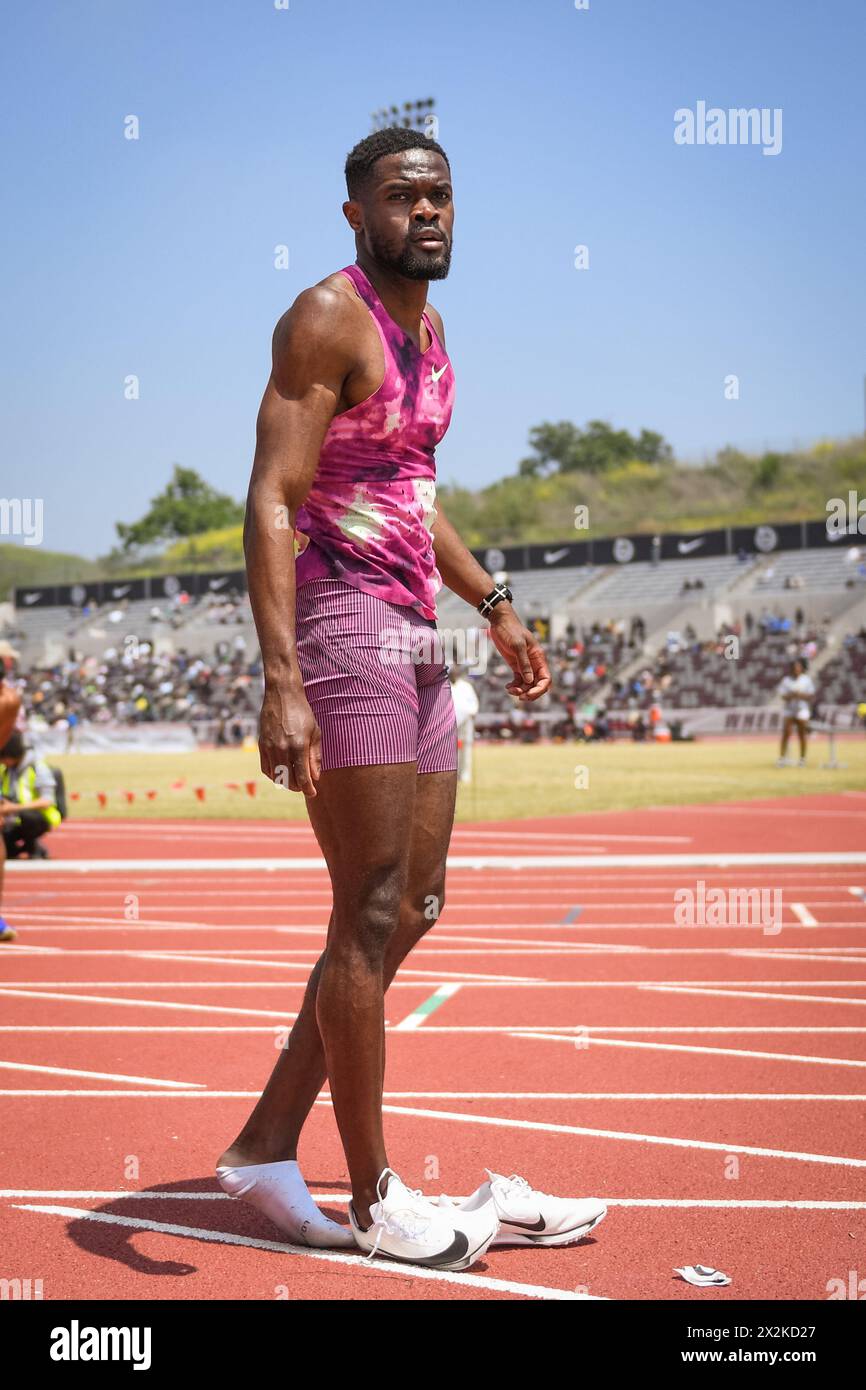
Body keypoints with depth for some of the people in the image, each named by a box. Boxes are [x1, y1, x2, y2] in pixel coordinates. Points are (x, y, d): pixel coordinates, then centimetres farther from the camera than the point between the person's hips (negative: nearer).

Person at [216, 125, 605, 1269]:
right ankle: (374, 1200, 9)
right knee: (370, 916, -4)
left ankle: (267, 1144, 20)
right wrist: (282, 682, -28)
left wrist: (493, 603, 23)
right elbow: (271, 503, -18)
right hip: (343, 629, -9)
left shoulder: (428, 327, 19)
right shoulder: (328, 318, -9)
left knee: (414, 909, 11)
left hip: (415, 638, 10)